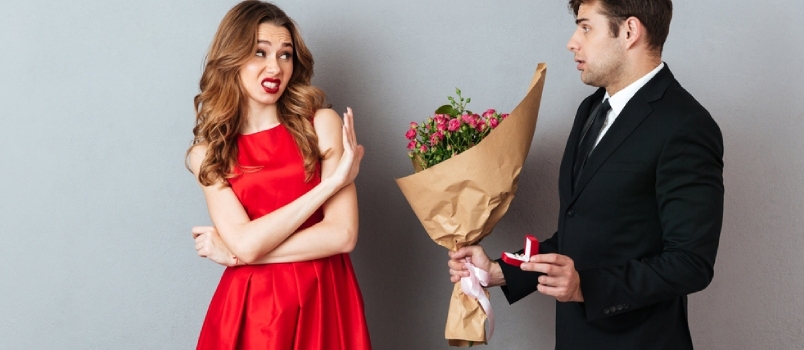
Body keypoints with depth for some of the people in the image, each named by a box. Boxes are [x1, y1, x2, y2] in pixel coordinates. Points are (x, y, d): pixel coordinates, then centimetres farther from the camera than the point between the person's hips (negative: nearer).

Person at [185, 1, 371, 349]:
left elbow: (342, 234, -12)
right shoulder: (207, 154, 0)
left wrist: (233, 253, -11)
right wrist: (332, 182, -16)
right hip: (251, 305, 1)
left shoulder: (322, 124, -4)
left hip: (322, 299, 0)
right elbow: (245, 241, -14)